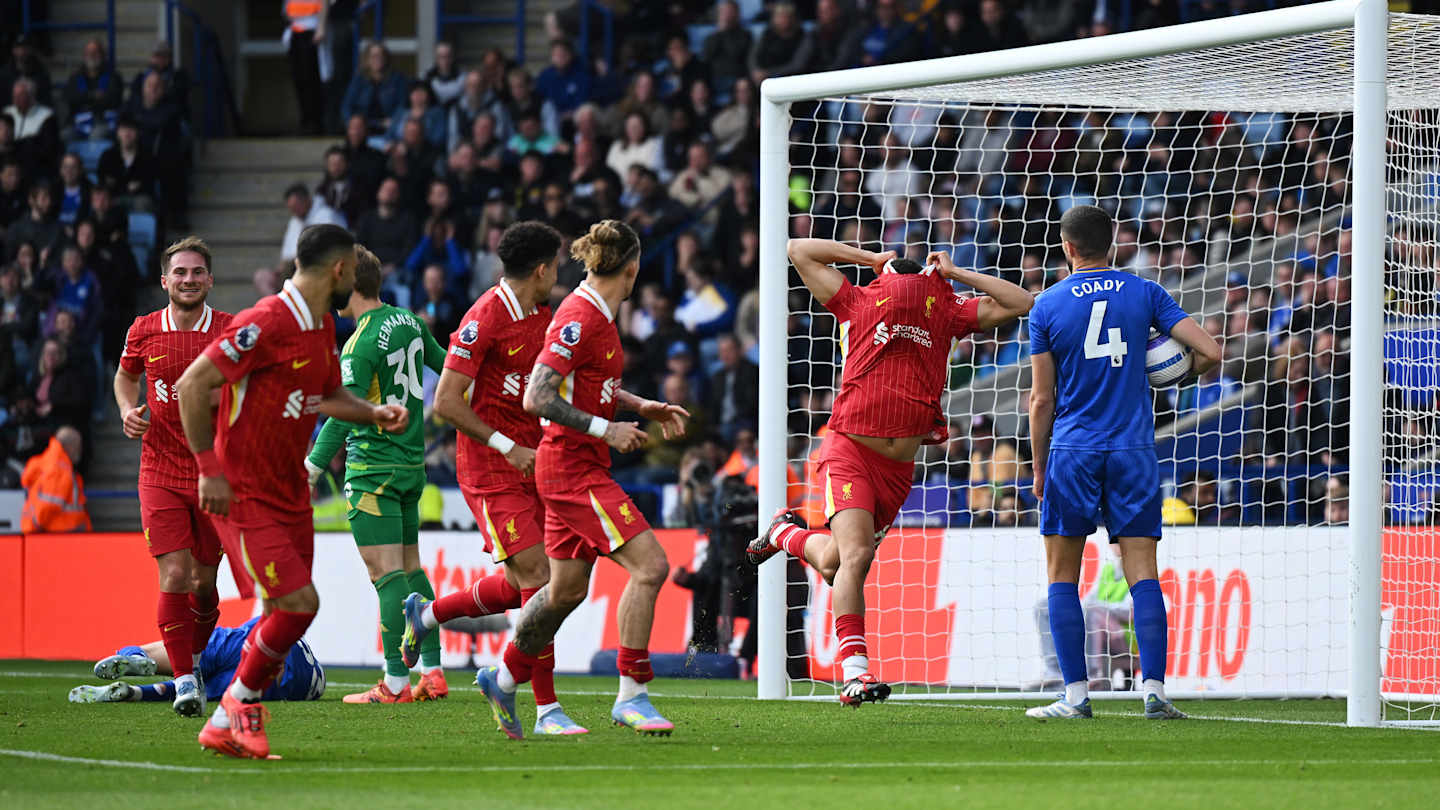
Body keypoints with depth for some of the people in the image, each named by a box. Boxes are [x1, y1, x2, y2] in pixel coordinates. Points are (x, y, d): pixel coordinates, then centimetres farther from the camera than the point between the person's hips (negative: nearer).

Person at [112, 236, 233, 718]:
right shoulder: (144, 331, 1)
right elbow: (126, 375, 20)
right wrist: (128, 410, 1)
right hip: (161, 473, 0)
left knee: (204, 580, 8)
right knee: (174, 575, -12)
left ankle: (198, 657, 34)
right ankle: (184, 680, -6)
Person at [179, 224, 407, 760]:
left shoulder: (323, 328, 10)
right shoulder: (266, 324, -19)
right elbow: (192, 385, -20)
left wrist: (375, 413, 7)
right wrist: (209, 470, -20)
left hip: (290, 494, 9)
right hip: (244, 494, -9)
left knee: (282, 615, 6)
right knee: (298, 604, -15)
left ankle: (226, 726, 17)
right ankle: (240, 701, 7)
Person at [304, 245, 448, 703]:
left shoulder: (361, 346, -17)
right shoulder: (408, 322, 6)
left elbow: (344, 416, -21)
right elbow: (446, 366, 21)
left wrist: (311, 469, -17)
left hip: (373, 469, -8)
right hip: (412, 462, 8)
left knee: (386, 572, -8)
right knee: (410, 568, 13)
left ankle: (395, 682, -9)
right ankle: (432, 673, 11)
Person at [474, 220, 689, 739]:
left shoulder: (597, 315, 11)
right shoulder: (579, 318, -18)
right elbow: (536, 399, -22)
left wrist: (640, 406, 17)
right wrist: (607, 430, -19)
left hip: (580, 466, 10)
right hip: (573, 467, -10)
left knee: (568, 589, 17)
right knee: (649, 565, -15)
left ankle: (503, 679, 32)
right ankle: (631, 695, -11)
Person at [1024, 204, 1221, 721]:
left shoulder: (1048, 306, 1)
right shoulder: (1145, 295, 5)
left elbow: (1042, 400, 1)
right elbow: (1209, 352, -2)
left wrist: (1039, 468, 10)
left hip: (1073, 451, -1)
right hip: (1133, 451, 1)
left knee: (1062, 576, 6)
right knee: (1142, 572, 0)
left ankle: (1076, 693, -2)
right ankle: (1154, 691, -10)